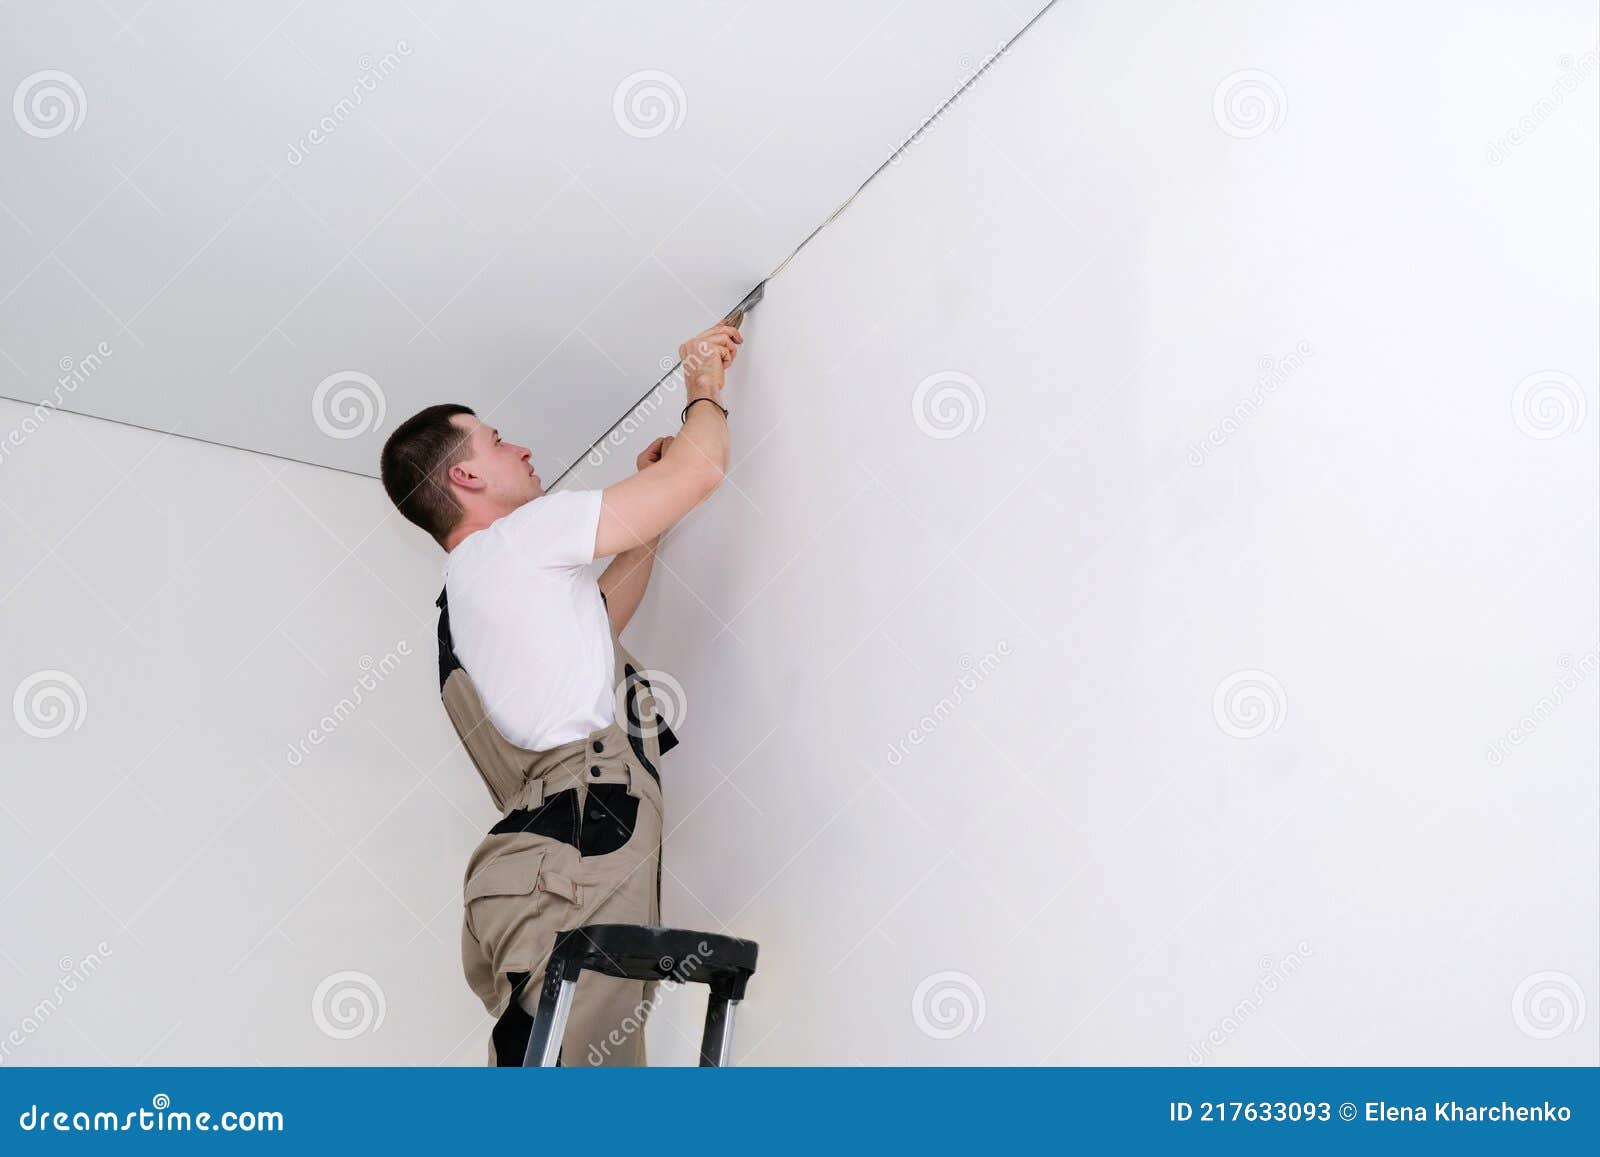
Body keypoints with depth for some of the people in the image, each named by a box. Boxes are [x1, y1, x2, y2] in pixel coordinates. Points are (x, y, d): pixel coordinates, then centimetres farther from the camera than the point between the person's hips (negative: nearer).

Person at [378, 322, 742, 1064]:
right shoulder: (520, 535, 4)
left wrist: (649, 492, 46)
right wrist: (704, 386, 25)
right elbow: (703, 468, 5)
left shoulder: (470, 593, 31)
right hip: (578, 857, -9)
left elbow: (602, 613, 47)